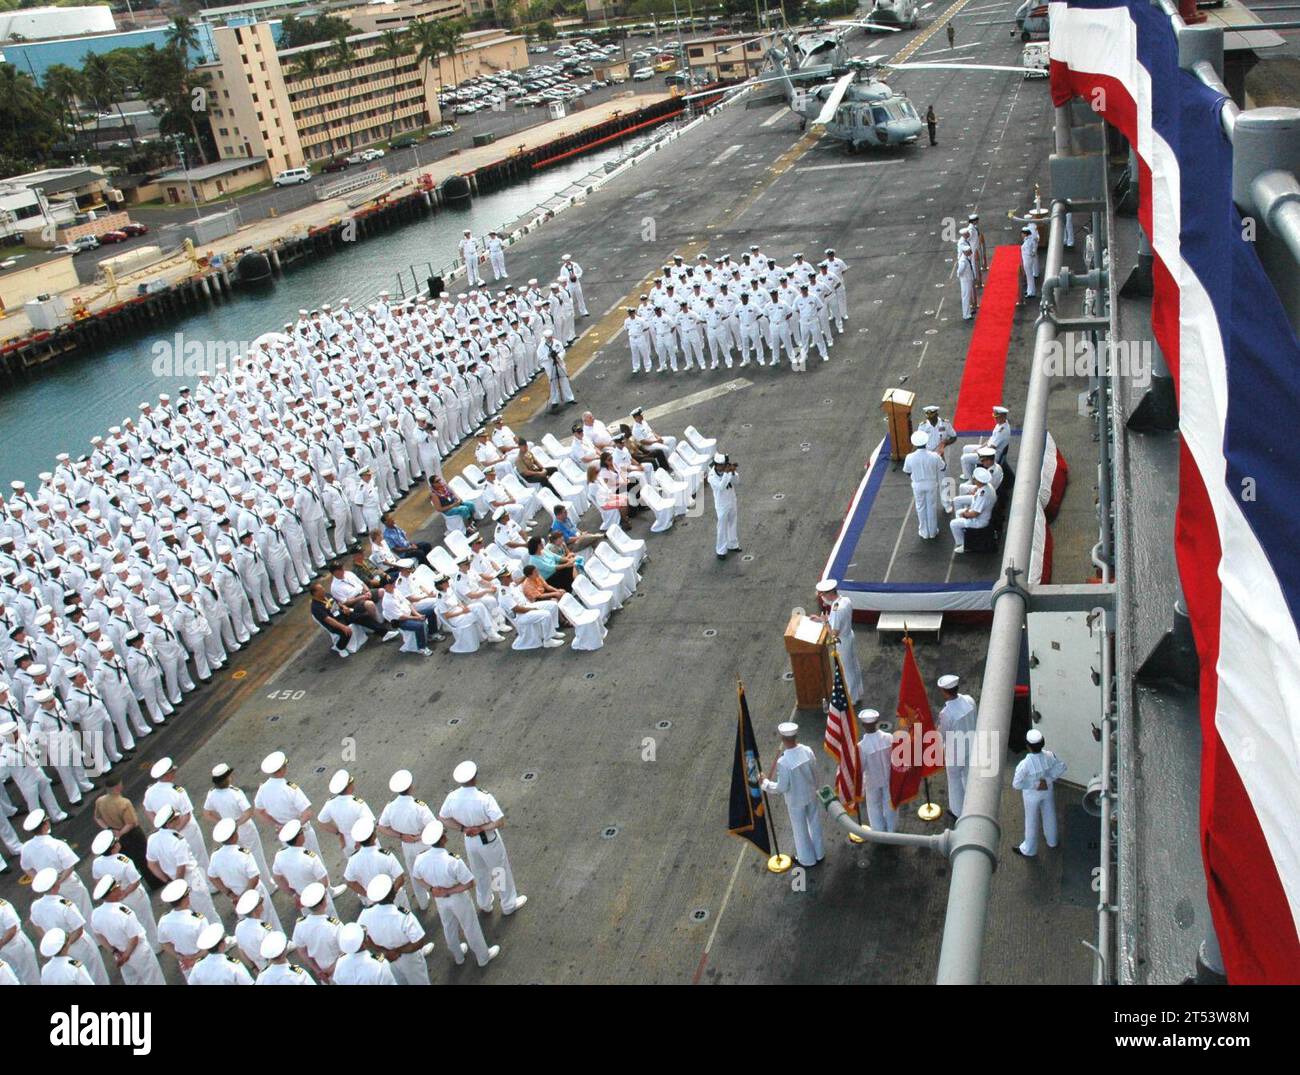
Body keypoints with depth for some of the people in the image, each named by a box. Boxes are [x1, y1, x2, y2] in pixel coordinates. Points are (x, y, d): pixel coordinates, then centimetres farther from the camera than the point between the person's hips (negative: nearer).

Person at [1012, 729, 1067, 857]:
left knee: (1032, 821, 20)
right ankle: (1051, 840, 57)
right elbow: (1061, 767, -12)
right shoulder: (1049, 756, -27)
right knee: (1049, 815, 30)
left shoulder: (1025, 764, -39)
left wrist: (1036, 784, -24)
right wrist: (1047, 780, -15)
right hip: (1048, 789, 4)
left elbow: (1016, 784, -33)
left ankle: (1029, 850, 44)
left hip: (1032, 794, -4)